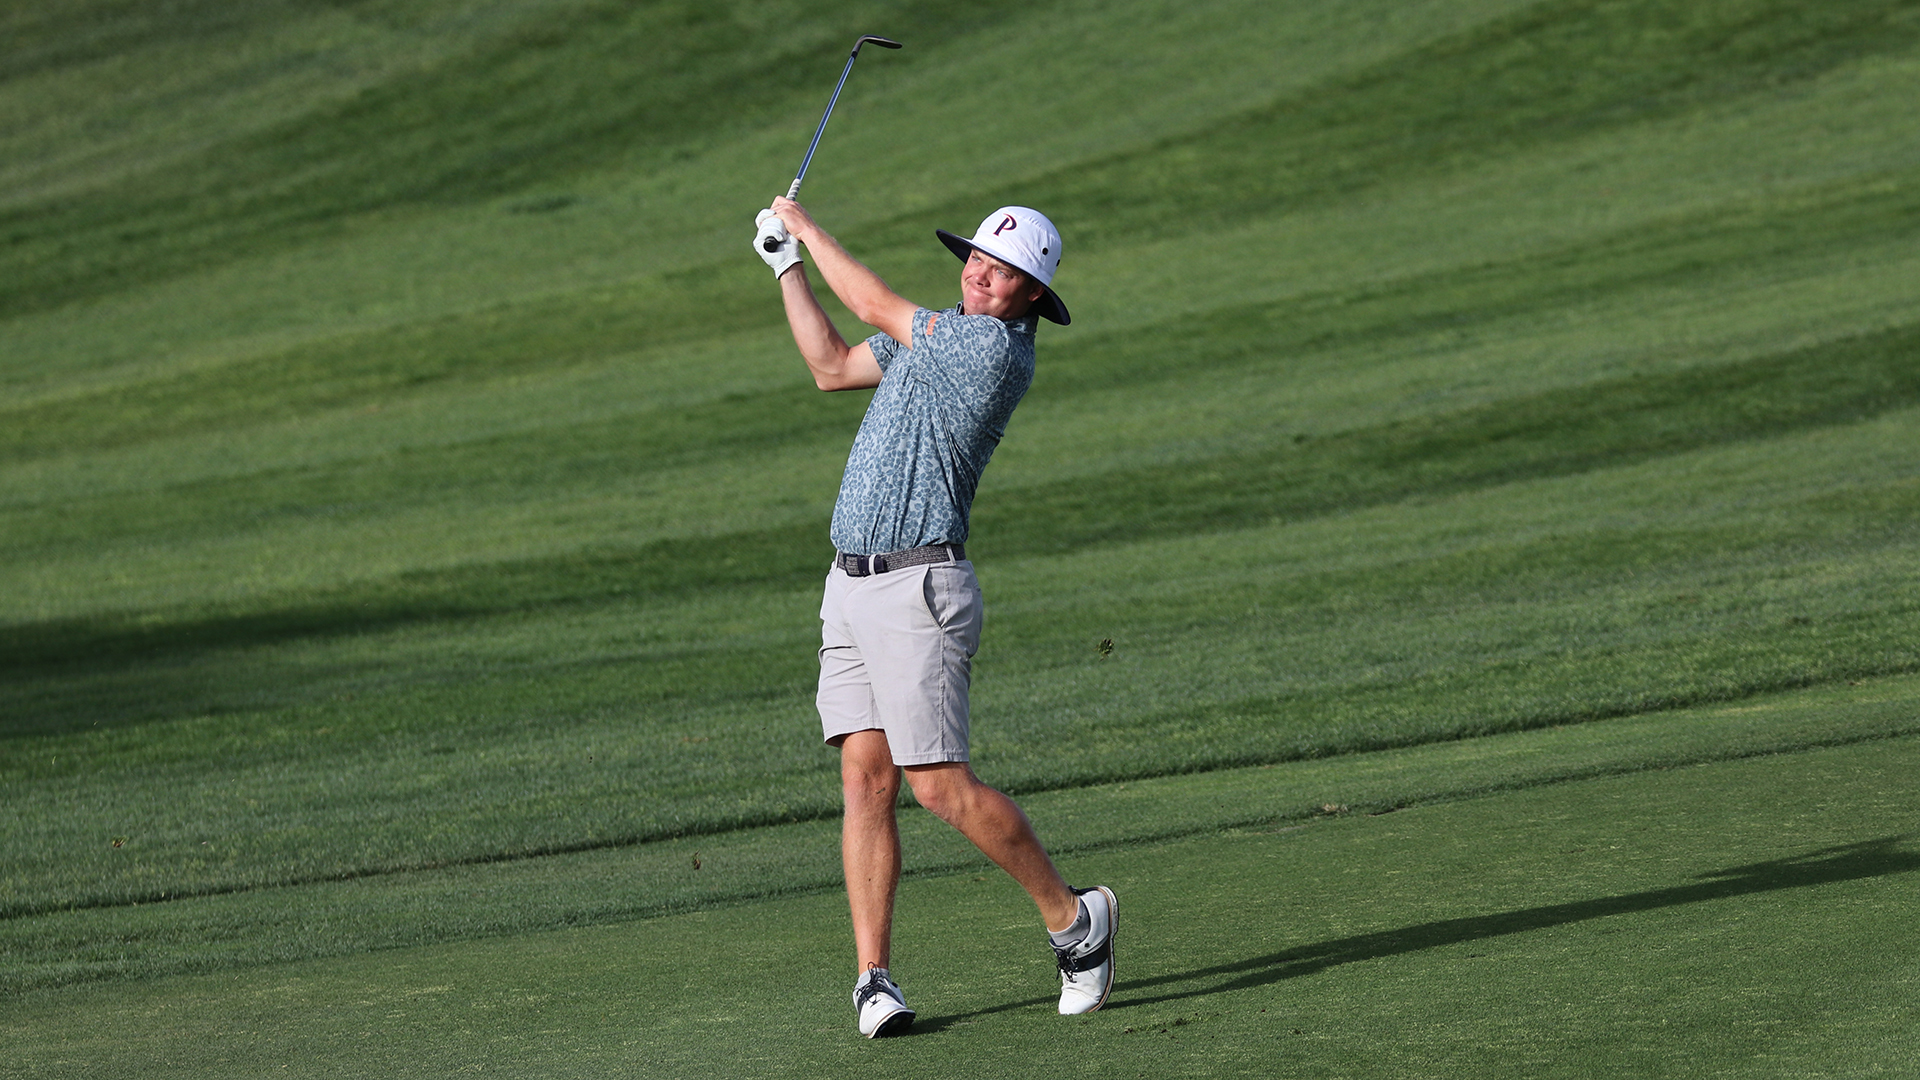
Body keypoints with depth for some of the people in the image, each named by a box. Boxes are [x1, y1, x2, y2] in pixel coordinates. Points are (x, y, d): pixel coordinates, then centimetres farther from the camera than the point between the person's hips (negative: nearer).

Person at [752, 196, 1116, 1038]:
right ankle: (873, 978, -2)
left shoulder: (996, 346, -13)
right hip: (851, 587, 8)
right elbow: (833, 367, 27)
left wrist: (807, 227, 8)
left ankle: (1072, 917, 8)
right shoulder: (938, 331, 15)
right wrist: (787, 265, 24)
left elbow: (875, 306, -6)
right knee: (866, 778, 0)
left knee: (940, 785, -10)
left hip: (917, 587, -8)